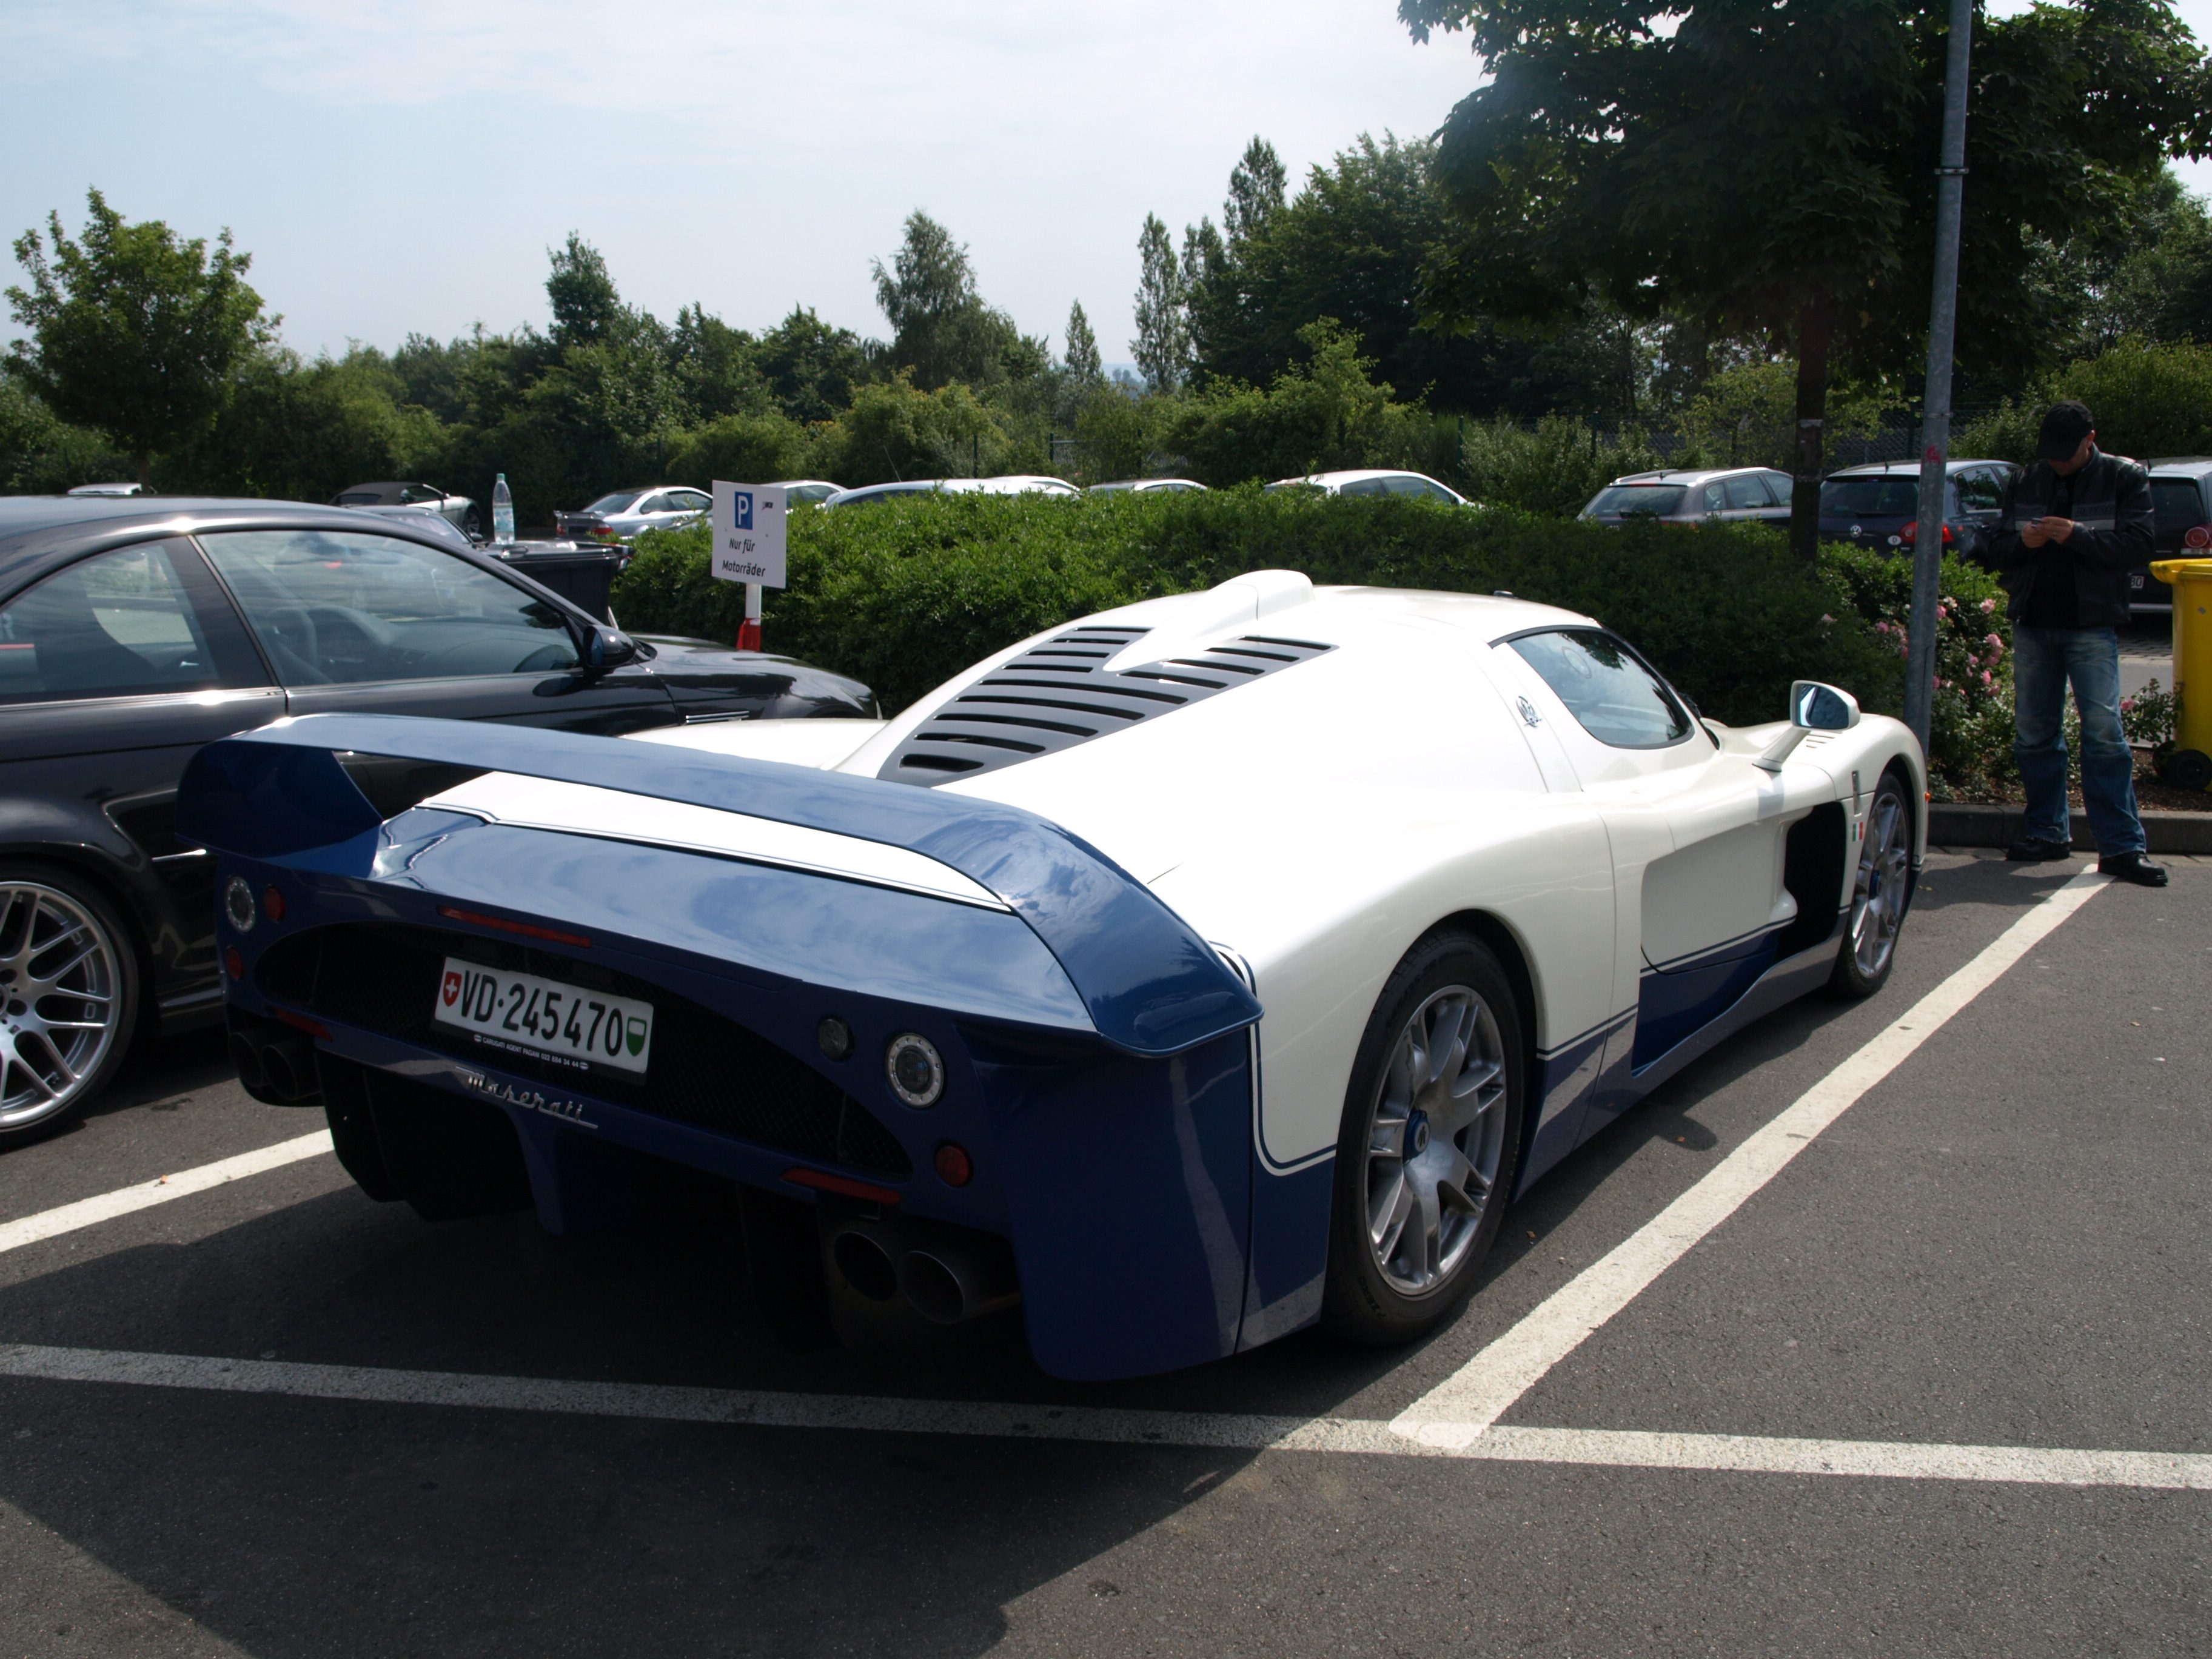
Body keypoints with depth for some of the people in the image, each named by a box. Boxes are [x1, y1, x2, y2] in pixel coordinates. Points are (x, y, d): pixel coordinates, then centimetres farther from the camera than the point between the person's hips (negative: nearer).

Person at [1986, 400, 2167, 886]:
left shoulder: (2125, 478, 2)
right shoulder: (2027, 483, 14)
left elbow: (2138, 545, -7)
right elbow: (1997, 550, 15)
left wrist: (2077, 535, -21)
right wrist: (2021, 542, -7)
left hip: (2092, 626, -4)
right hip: (2032, 624, 4)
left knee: (2104, 732, -9)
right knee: (2033, 732, 7)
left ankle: (2121, 845, -8)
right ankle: (2048, 831, 18)